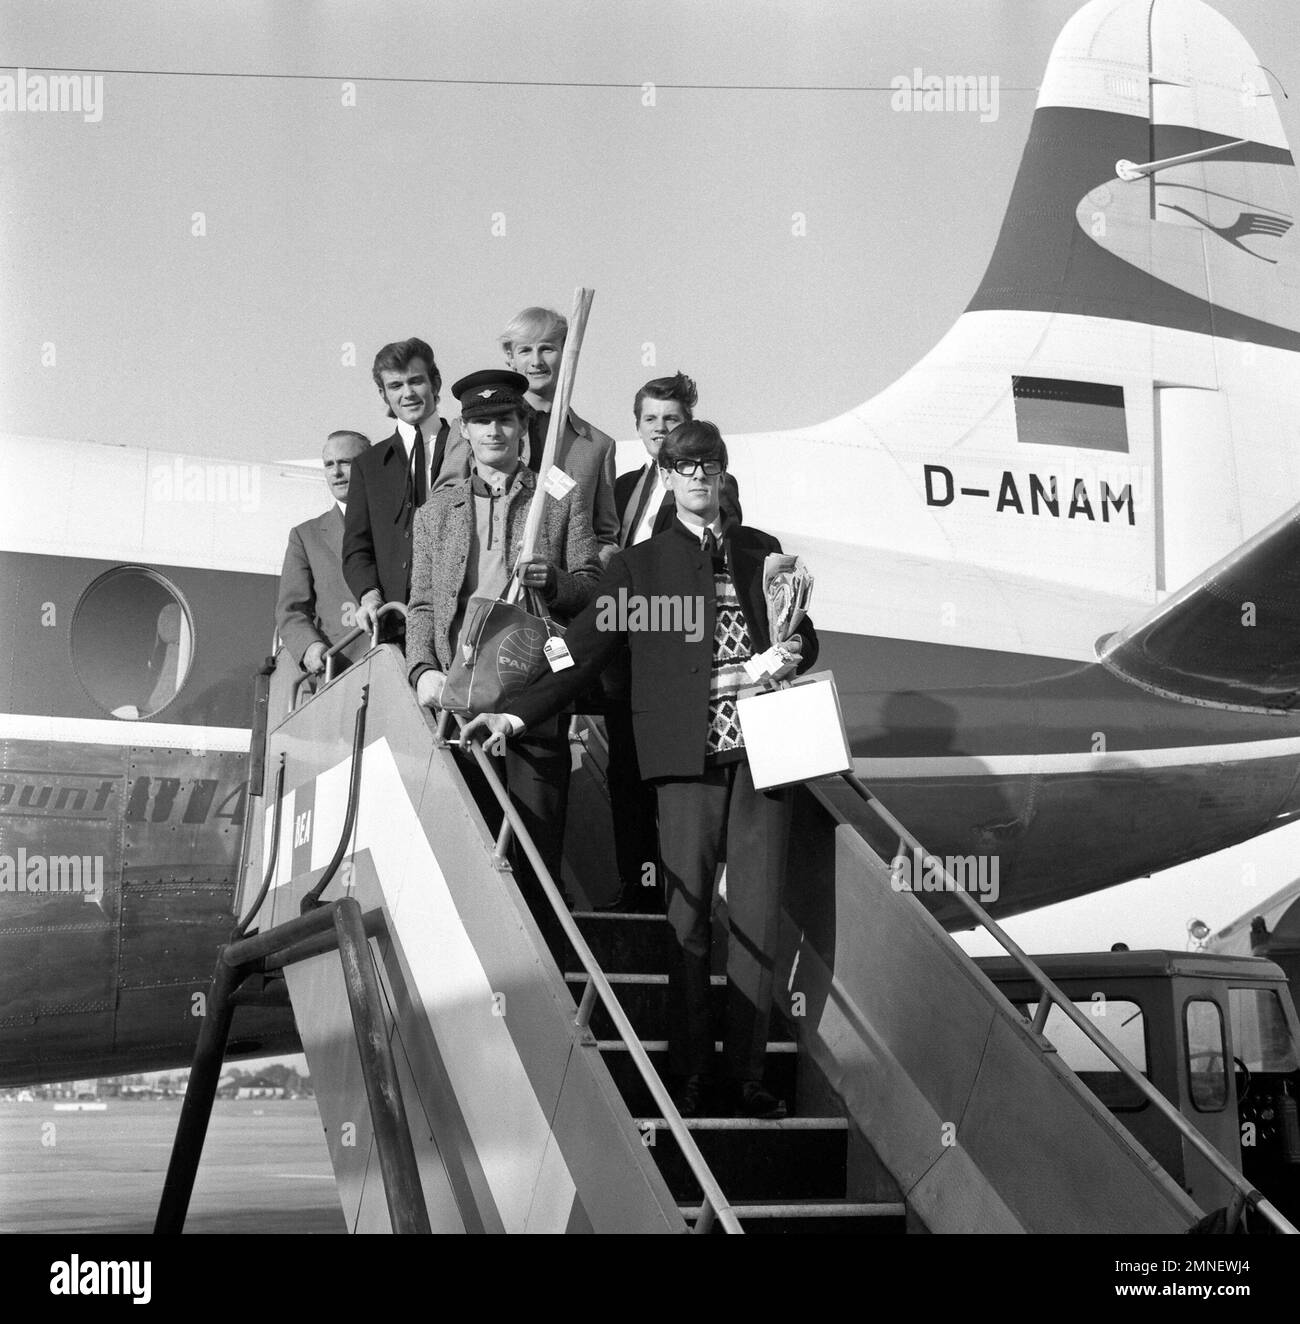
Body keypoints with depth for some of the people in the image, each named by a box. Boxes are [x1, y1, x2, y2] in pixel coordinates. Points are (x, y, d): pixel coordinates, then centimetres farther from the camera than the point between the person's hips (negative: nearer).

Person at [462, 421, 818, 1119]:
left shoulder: (761, 551, 16)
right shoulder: (639, 565, 10)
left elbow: (801, 634, 25)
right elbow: (583, 652, 5)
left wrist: (796, 652, 1)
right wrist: (517, 714, -5)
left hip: (762, 748, 2)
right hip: (688, 756, -2)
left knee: (756, 914, 2)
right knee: (687, 917, -1)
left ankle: (747, 1075, 9)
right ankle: (689, 1080, 7)